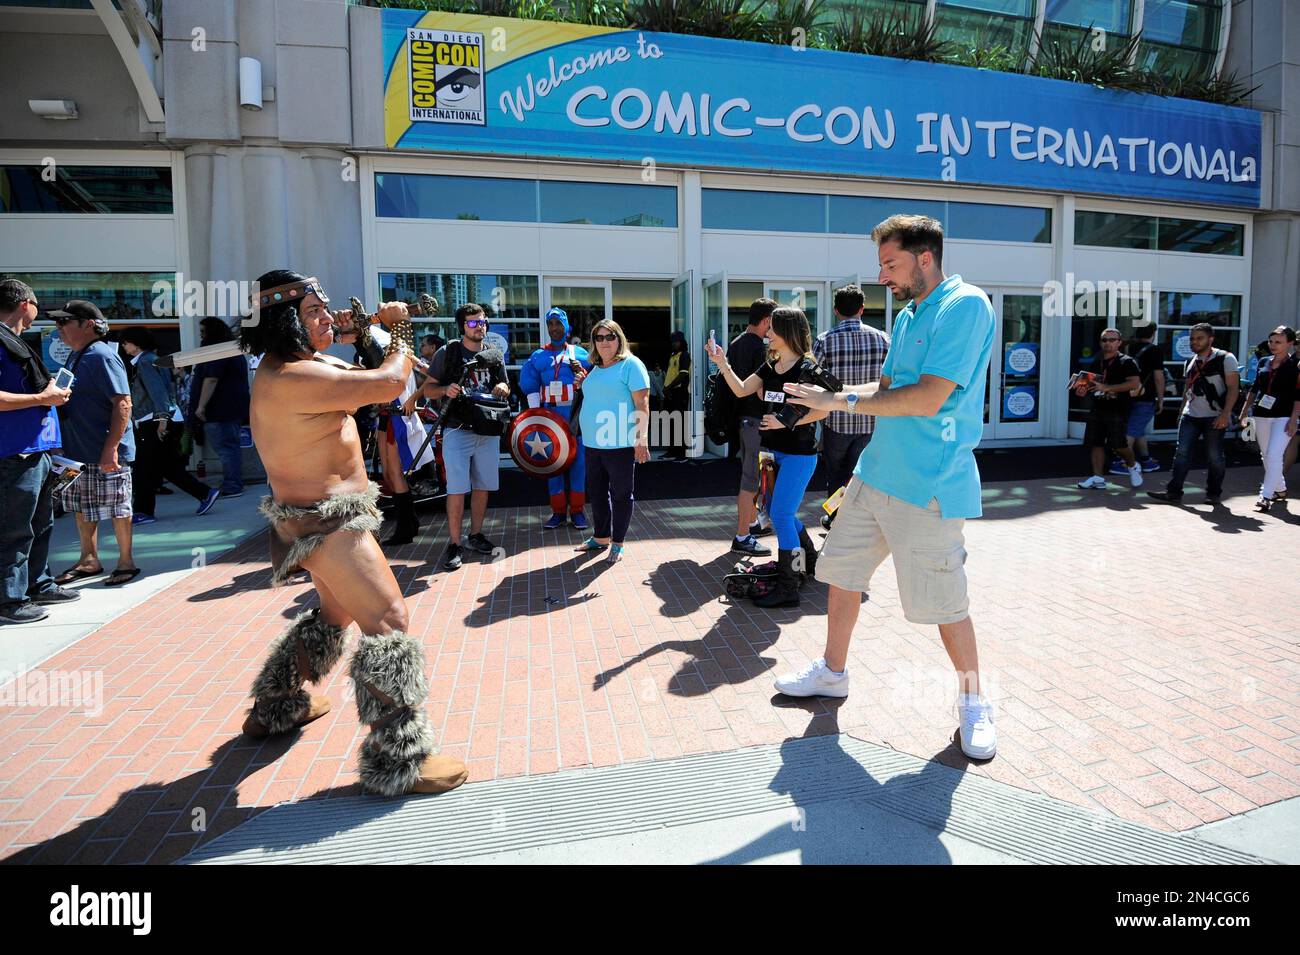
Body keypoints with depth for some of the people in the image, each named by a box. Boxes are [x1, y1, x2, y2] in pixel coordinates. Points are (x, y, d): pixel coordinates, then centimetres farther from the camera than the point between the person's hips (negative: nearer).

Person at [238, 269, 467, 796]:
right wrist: (401, 333, -7)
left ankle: (276, 708, 46)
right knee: (390, 624, -10)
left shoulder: (284, 364, 9)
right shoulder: (293, 379, -24)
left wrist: (366, 327, 9)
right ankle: (399, 762, -3)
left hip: (320, 517, 11)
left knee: (336, 614, 29)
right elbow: (390, 383, -26)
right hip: (327, 525, -11)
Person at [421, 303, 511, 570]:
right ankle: (454, 544, 1)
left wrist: (501, 388, -2)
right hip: (457, 430, -4)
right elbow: (427, 389, 2)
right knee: (457, 489, -7)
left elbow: (506, 388, 22)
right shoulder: (447, 353, 1)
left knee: (483, 486, 10)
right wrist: (446, 389, -19)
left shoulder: (494, 356, 11)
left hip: (488, 430, 4)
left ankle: (475, 535, 25)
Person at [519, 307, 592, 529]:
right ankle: (558, 511, 11)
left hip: (576, 413, -1)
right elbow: (529, 386, 5)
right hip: (550, 414, 1)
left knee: (578, 460, -1)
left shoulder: (580, 353, 10)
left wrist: (583, 373, -9)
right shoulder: (538, 356, 10)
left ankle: (577, 510, 8)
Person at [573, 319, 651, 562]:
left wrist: (641, 439, -20)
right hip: (593, 443, 8)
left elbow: (642, 404, -14)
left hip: (620, 444, -8)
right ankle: (601, 537, 30)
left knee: (621, 494, 3)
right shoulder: (595, 369, 15)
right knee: (597, 492, 16)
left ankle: (618, 542, 13)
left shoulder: (631, 365, -7)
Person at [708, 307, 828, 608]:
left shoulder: (805, 368, -12)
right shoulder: (770, 366, 10)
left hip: (799, 454, -8)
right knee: (783, 513, 17)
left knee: (780, 515, -9)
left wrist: (786, 422, -19)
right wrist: (722, 364, 0)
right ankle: (810, 562, 37)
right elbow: (741, 390, 9)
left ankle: (787, 588, 0)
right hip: (777, 451, 8)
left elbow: (822, 410, -14)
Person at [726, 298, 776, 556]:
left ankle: (753, 522, 34)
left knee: (750, 473, 21)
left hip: (741, 416, 10)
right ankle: (742, 537, 0)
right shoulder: (761, 348, -17)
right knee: (751, 478, -4)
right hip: (756, 418, -10)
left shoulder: (735, 344, 11)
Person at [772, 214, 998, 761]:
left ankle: (973, 702, 24)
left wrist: (840, 401, -15)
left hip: (928, 486, -9)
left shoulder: (965, 305, -14)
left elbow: (927, 399, -22)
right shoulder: (907, 317, 15)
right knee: (842, 571, 13)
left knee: (944, 603, 1)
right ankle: (833, 673, 31)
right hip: (875, 471, 9)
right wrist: (819, 401, 5)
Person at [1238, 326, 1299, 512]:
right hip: (1261, 415, 6)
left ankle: (1265, 496, -13)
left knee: (1274, 455, -14)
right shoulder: (1263, 362, 10)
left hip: (1283, 417, -6)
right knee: (1266, 456, 13)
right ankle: (1280, 490, 30)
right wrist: (1245, 411, 13)